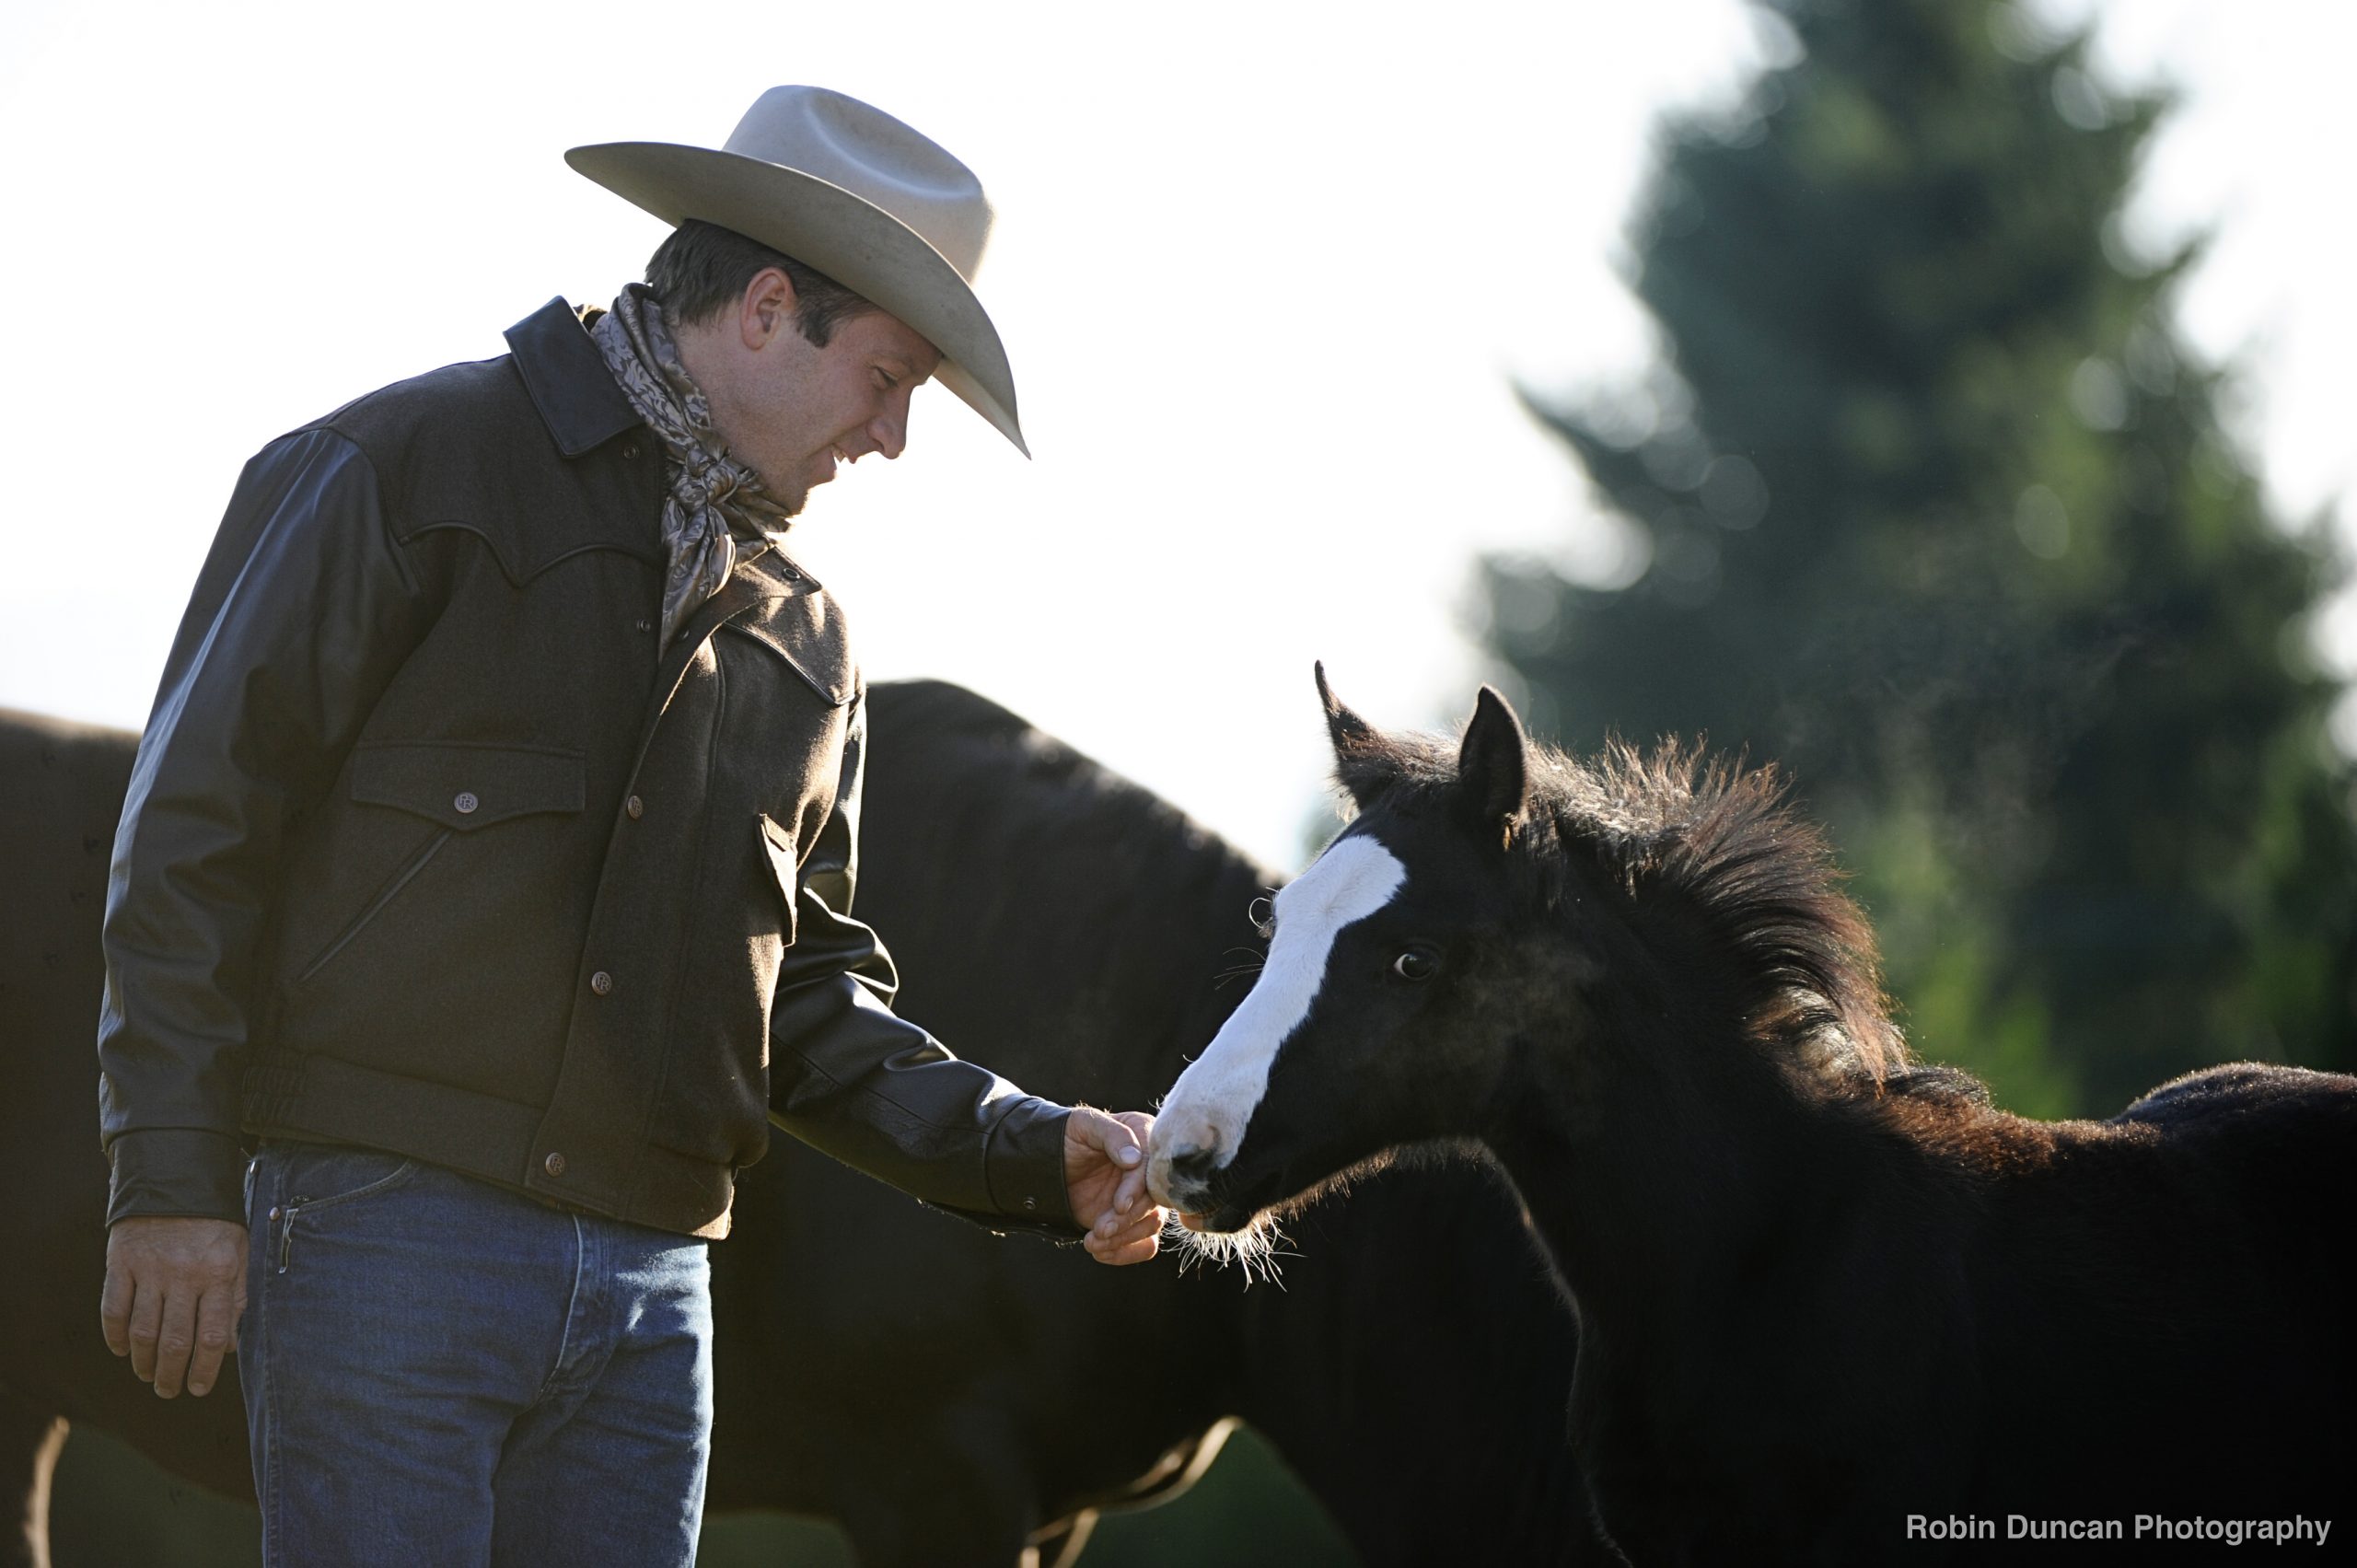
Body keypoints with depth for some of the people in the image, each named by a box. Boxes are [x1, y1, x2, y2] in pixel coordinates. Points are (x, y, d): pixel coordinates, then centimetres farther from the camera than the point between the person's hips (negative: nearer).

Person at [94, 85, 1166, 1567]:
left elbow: (809, 998, 21)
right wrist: (175, 1180, -12)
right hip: (387, 1222, -6)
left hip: (652, 1283, 6)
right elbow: (200, 821, -6)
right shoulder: (409, 468, -2)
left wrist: (1037, 1153, 6)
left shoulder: (805, 636, 18)